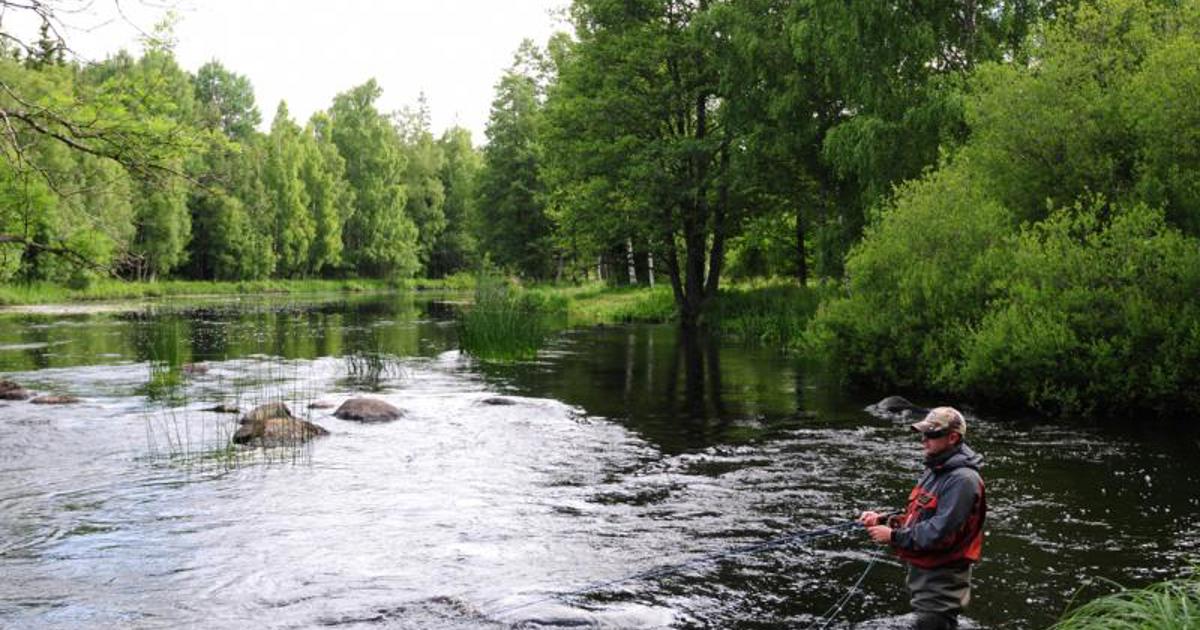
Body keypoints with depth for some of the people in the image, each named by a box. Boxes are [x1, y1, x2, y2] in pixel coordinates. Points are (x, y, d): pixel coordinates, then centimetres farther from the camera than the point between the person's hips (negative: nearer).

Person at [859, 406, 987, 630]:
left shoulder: (962, 479, -20)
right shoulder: (934, 471, 12)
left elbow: (939, 533, -26)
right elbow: (917, 518, 16)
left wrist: (893, 536, -19)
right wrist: (883, 520, 0)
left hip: (940, 584, -10)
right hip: (922, 574, 10)